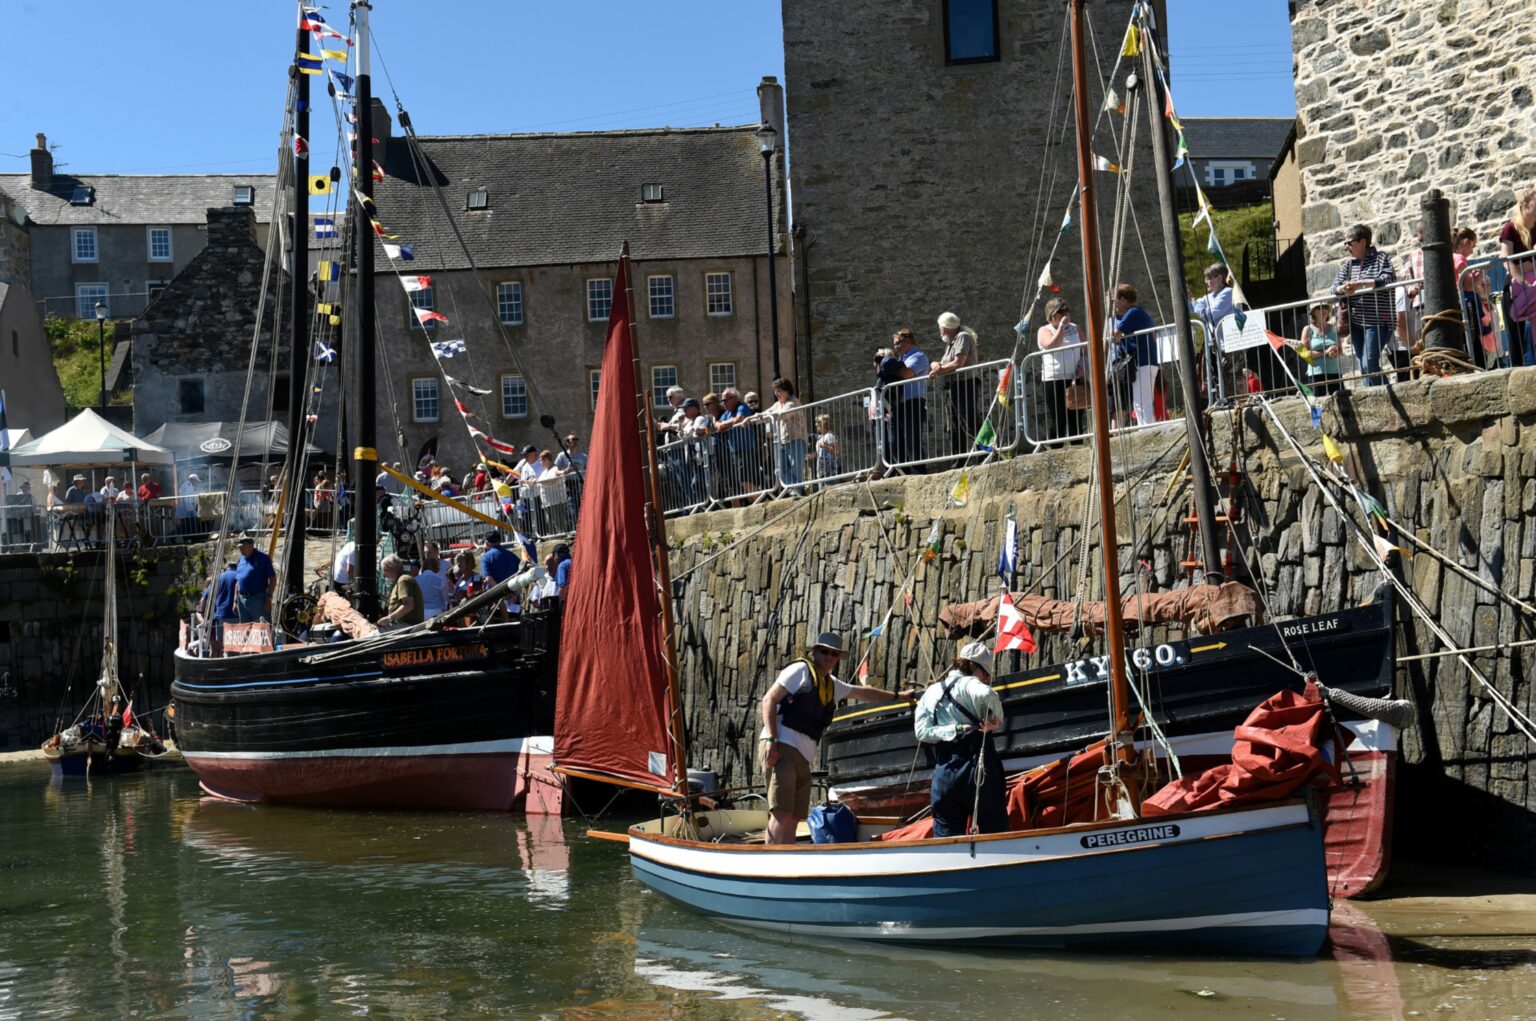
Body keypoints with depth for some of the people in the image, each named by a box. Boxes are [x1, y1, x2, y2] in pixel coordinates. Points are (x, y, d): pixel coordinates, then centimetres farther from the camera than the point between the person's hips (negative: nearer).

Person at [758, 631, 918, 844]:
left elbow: (862, 692, 41)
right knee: (782, 813, -19)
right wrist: (771, 740, -18)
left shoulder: (832, 685, 25)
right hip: (781, 747, -9)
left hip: (803, 757, 9)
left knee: (794, 817, 2)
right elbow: (768, 700, -7)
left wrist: (898, 695, 50)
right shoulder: (800, 671, 0)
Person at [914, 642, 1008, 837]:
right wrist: (997, 720, -10)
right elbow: (987, 694, -26)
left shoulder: (931, 693, 15)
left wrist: (954, 730, -5)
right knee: (995, 830, 3)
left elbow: (921, 731, 2)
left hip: (944, 774, 5)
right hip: (977, 769, -5)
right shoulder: (969, 684, -2)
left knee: (945, 835, 7)